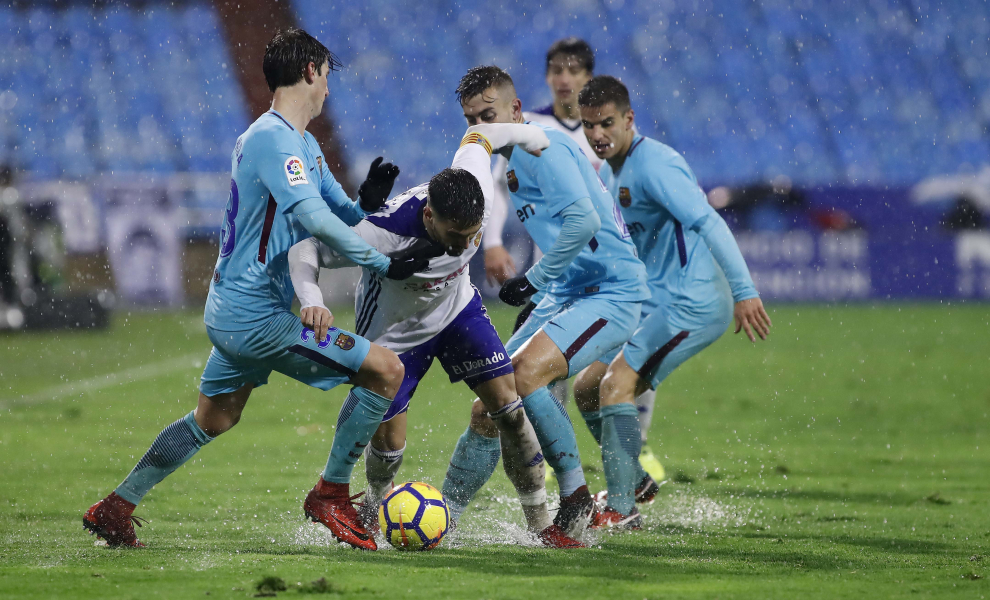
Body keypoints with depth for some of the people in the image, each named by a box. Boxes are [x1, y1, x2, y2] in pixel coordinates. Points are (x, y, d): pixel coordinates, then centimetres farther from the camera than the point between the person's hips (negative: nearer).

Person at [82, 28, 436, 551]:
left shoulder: (303, 143, 15)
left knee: (214, 419, 26)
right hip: (257, 316, -11)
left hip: (231, 310, 11)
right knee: (386, 369, -10)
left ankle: (114, 510, 33)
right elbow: (313, 217, -31)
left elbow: (336, 211, 18)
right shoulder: (274, 138, -19)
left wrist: (365, 202, -5)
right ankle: (331, 494, 0)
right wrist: (383, 265, -30)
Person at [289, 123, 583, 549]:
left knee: (509, 405, -7)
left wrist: (529, 135, 11)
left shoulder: (477, 199, -30)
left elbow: (477, 138, -7)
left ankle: (540, 525, 4)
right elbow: (304, 251, -34)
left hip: (457, 310, 4)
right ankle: (372, 510, 34)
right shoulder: (384, 233, -42)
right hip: (393, 332, -4)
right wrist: (312, 303, -52)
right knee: (388, 442, -3)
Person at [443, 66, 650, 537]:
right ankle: (444, 513, 11)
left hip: (611, 293, -10)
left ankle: (575, 496, -18)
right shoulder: (507, 162, 16)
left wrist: (534, 279, -20)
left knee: (524, 375, -29)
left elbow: (584, 220, -27)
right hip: (566, 296, 10)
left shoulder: (544, 148, -14)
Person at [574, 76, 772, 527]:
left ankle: (621, 508, -17)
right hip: (655, 305, 10)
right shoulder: (608, 172, 13)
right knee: (586, 388, 10)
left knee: (616, 385, -19)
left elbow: (709, 223, -26)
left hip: (693, 303, -10)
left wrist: (744, 291, -33)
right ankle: (634, 482, 25)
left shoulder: (654, 164, -17)